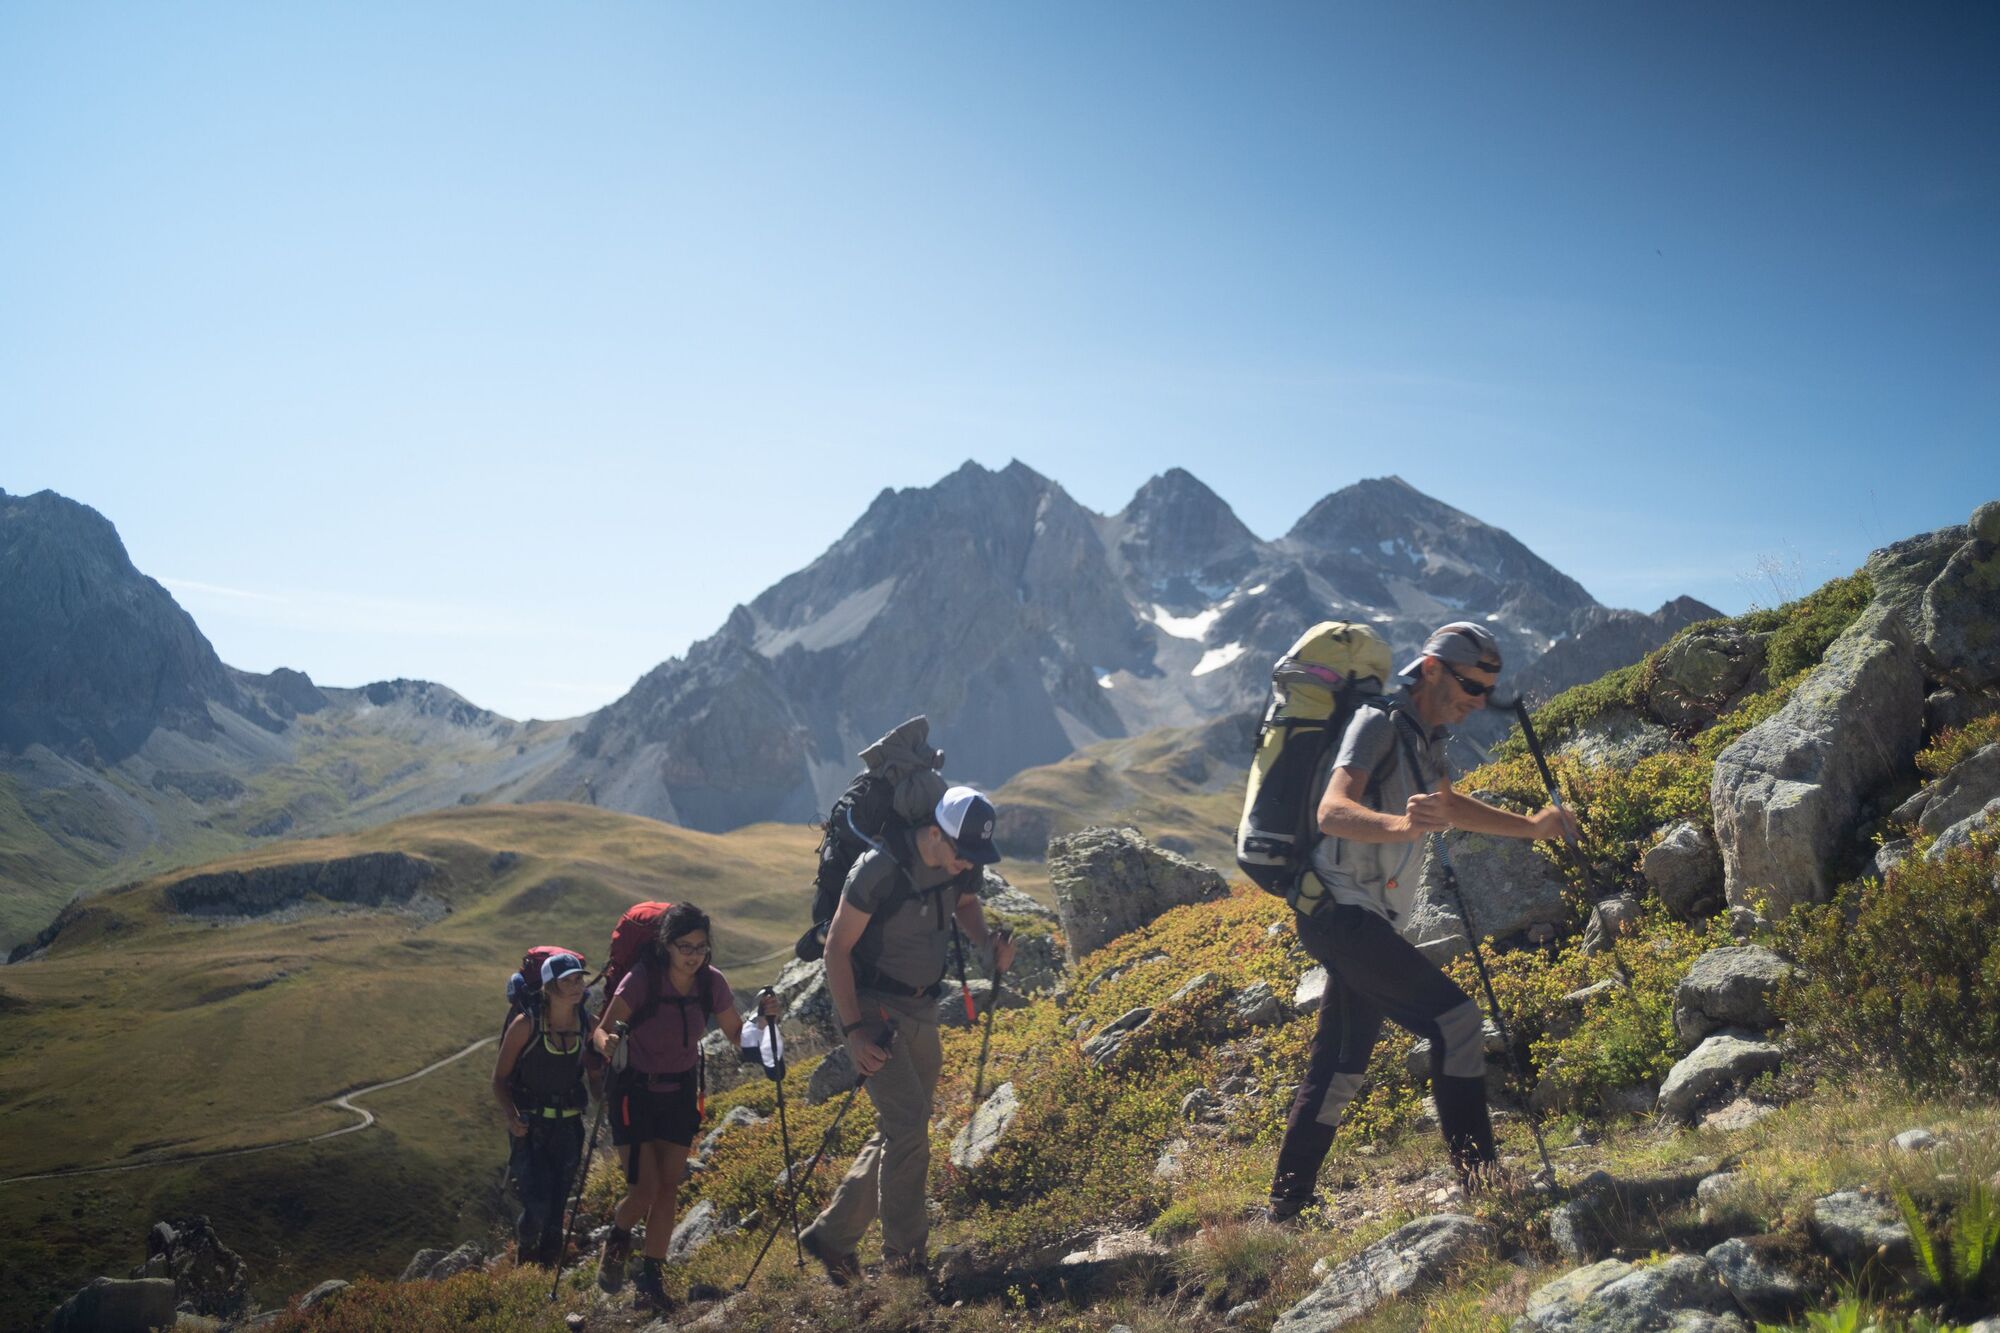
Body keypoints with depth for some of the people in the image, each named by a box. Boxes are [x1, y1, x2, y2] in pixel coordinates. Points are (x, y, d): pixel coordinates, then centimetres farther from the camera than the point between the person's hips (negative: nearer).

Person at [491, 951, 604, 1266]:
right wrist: (511, 1116, -23)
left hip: (568, 1128, 3)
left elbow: (595, 1080, 8)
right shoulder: (525, 1024, -14)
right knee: (537, 1207, -13)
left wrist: (605, 1097, -15)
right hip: (528, 1128, -3)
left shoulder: (589, 1026, -4)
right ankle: (524, 1247, 19)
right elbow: (499, 1079, -7)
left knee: (556, 1209, 8)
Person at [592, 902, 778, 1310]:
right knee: (646, 1188, -6)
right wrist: (607, 1043, -46)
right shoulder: (641, 980, -23)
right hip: (636, 1092, -3)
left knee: (669, 1188, 3)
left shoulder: (712, 983, -12)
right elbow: (602, 1029, -24)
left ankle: (650, 1274, 17)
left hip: (681, 1093, 3)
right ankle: (617, 1240, 26)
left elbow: (737, 1037, -2)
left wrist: (761, 1017, -21)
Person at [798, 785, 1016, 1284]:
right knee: (908, 1122, -17)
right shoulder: (879, 869, -25)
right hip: (873, 1007, -7)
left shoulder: (962, 863, -6)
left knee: (900, 1132, 11)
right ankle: (905, 1251, -2)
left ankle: (831, 1236, 23)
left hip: (922, 1010, 7)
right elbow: (836, 948, -17)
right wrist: (853, 1030, -21)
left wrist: (987, 942, -4)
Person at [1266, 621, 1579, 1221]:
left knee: (1338, 1070, 12)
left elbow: (1451, 807, 32)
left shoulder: (1425, 738, 13)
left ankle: (1287, 1206, 19)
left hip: (1366, 921, 10)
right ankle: (1479, 1181, -11)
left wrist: (1531, 826, 22)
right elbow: (1333, 810, -29)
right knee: (1455, 1019, -16)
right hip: (1344, 913, -10)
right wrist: (1399, 826, -48)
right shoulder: (1379, 723, -14)